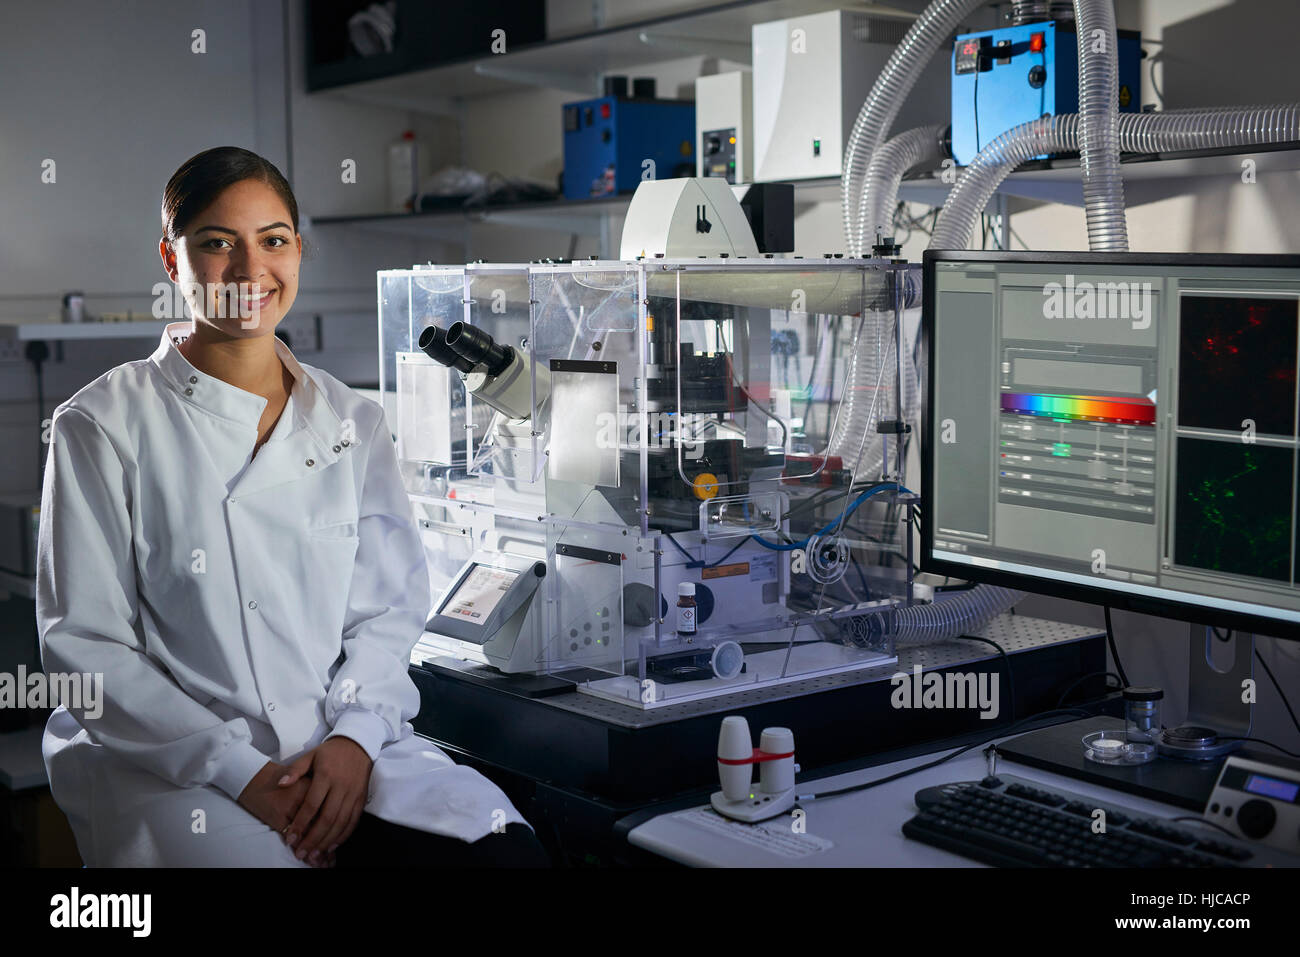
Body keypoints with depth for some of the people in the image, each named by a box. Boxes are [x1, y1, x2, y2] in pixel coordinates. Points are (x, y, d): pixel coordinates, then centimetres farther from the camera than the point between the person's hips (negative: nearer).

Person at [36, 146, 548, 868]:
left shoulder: (352, 422, 12)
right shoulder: (102, 426, 0)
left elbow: (389, 608, 9)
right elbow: (85, 646, -4)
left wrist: (353, 736, -10)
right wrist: (241, 771, -14)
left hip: (343, 749, 3)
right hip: (167, 768, -3)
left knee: (506, 854, -21)